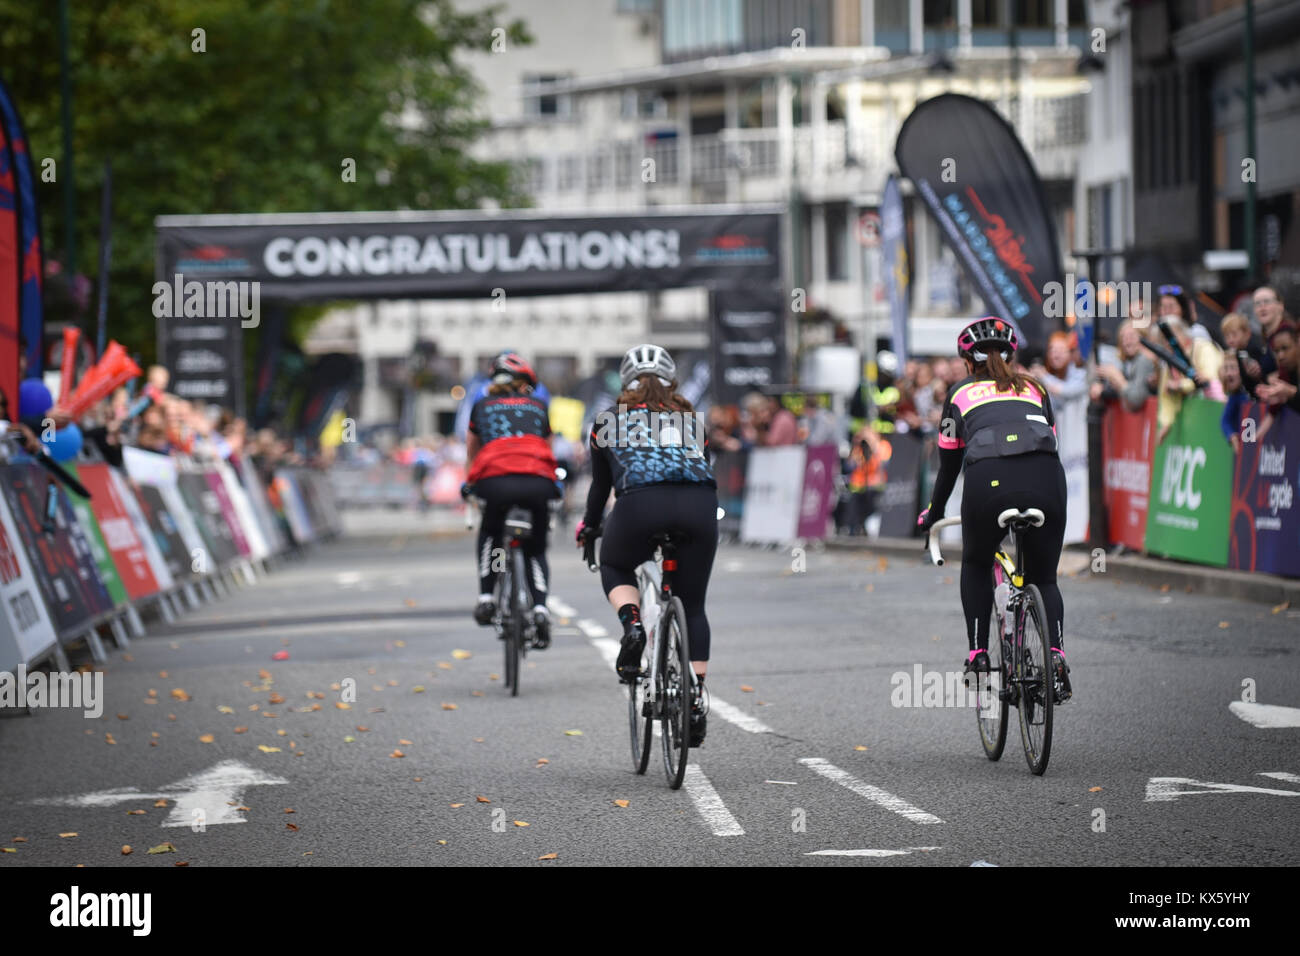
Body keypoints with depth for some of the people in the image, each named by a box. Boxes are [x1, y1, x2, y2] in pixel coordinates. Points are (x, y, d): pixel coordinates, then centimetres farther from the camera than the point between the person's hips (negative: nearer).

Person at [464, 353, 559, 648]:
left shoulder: (482, 406, 25)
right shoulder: (538, 406, 26)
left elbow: (471, 453, 38)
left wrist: (471, 483, 56)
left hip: (496, 480, 0)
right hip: (538, 482, 0)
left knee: (489, 535, 31)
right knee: (536, 550, 18)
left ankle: (485, 596, 16)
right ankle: (540, 607, -6)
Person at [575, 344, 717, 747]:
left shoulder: (610, 420, 25)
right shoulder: (691, 421, 31)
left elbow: (600, 484, 32)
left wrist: (589, 526, 50)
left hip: (641, 503, -2)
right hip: (699, 504, 2)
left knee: (614, 568, 29)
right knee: (693, 606, 18)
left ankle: (632, 626, -1)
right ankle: (697, 700, 7)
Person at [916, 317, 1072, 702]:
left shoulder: (961, 393, 25)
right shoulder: (1034, 388, 30)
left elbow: (949, 466, 28)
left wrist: (932, 515, 42)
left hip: (988, 482, -1)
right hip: (1045, 481, 1)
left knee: (976, 566, 28)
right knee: (1044, 579, 19)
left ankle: (978, 655, 16)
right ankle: (1056, 653, -6)